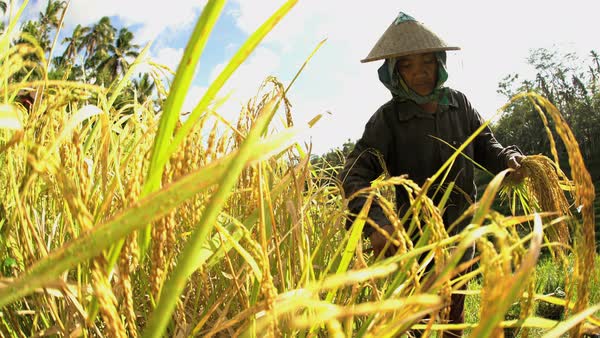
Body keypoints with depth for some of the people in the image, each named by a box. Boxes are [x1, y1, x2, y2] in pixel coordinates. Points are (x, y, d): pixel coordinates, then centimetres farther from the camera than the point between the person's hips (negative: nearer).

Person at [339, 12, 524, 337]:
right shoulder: (388, 118, -16)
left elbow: (485, 145, 7)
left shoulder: (460, 103, -3)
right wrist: (376, 222, -44)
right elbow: (355, 172, -26)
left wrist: (508, 159, -18)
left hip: (461, 229, 4)